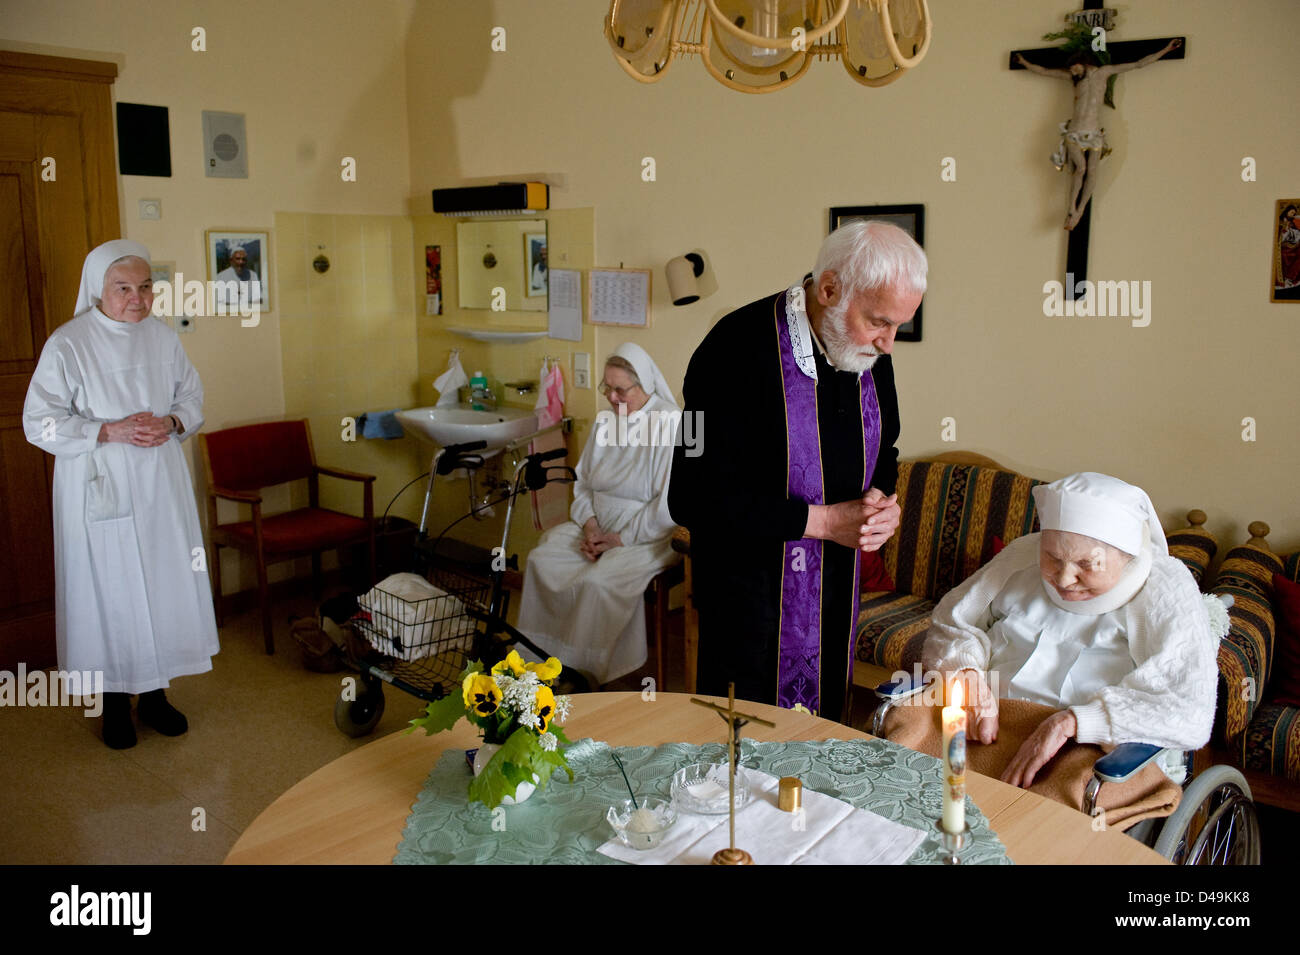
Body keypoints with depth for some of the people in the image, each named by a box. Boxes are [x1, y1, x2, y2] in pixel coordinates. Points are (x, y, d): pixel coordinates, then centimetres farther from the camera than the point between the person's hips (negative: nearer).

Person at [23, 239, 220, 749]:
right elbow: (40, 423, -10)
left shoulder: (162, 336, 3)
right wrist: (111, 431, -21)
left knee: (165, 585, 9)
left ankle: (155, 693, 26)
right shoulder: (67, 344, -10)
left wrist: (171, 423, -9)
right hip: (100, 491, -4)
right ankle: (116, 702, 22)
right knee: (109, 591, 4)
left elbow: (192, 396, 12)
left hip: (160, 485, 4)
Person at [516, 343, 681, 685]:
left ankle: (585, 672, -12)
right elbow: (582, 482, 15)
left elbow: (669, 505, -19)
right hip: (599, 528, 7)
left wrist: (621, 538, -16)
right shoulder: (605, 421, 10)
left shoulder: (670, 424, -14)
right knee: (540, 560, -14)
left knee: (598, 580, -30)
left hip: (651, 537, -7)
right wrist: (589, 525, -4)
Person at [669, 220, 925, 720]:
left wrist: (881, 499, -7)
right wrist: (823, 520, -21)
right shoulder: (739, 349, -22)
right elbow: (694, 498, -23)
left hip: (837, 594, 7)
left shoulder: (870, 355, 0)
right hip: (750, 599, -6)